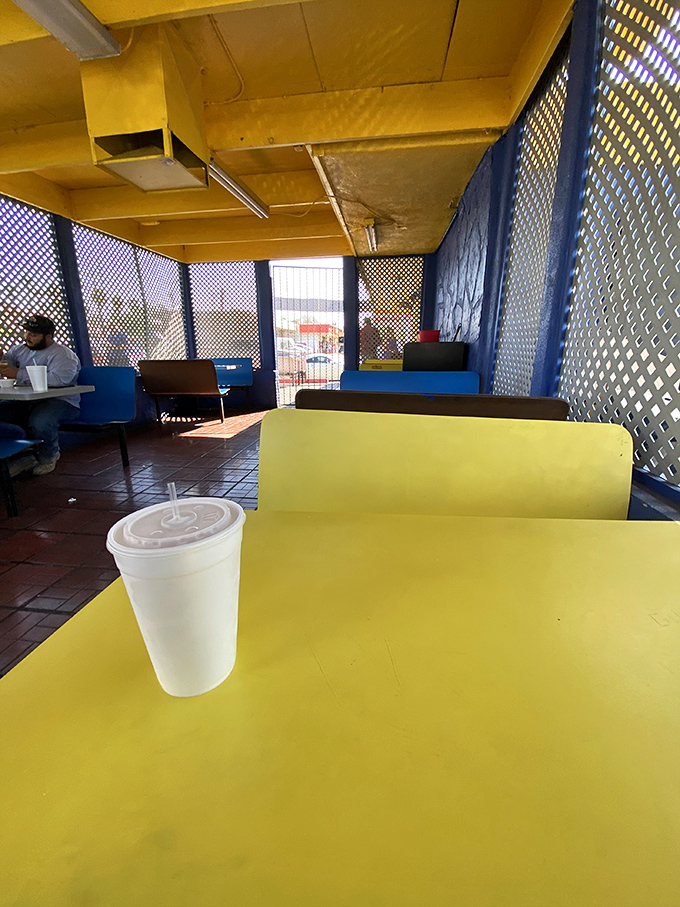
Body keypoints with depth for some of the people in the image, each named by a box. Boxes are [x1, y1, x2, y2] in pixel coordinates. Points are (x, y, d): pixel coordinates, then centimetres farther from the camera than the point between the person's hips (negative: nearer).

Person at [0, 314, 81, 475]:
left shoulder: (64, 355, -8)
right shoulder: (18, 350, 18)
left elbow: (58, 379, -26)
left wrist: (18, 374, -25)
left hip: (60, 401, -7)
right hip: (25, 402, 7)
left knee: (39, 422, -36)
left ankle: (48, 456, -2)